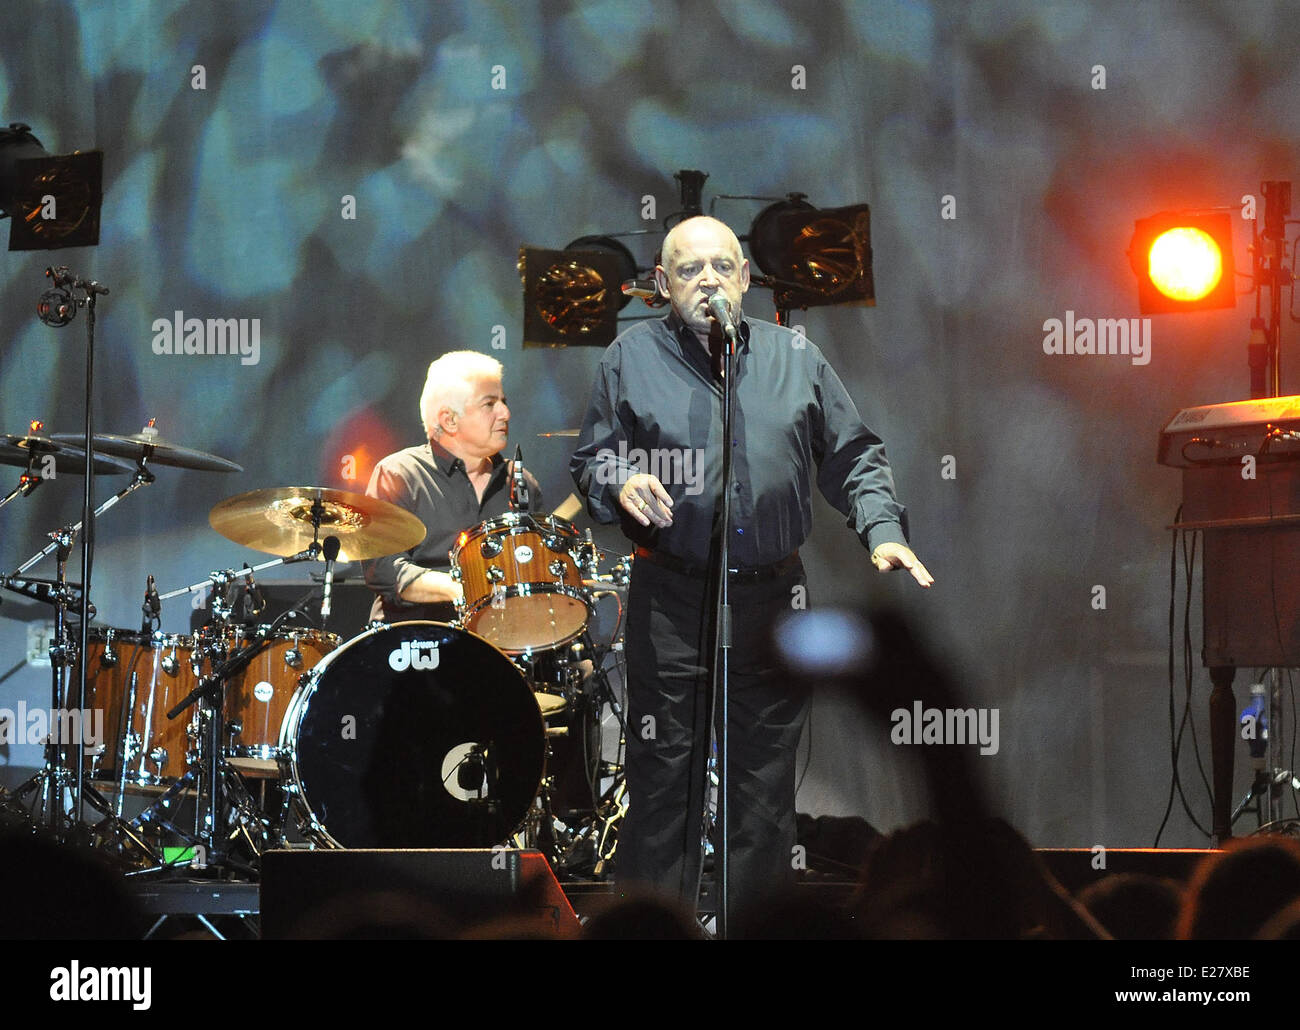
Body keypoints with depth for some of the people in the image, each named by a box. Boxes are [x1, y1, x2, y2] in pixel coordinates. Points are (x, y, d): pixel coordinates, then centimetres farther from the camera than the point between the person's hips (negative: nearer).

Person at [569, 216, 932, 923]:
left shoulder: (794, 356, 10)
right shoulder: (631, 357, 5)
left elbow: (852, 457, 13)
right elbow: (589, 460, 7)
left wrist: (882, 528, -2)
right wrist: (620, 481, -15)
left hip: (773, 598, 2)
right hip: (671, 603, -2)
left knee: (766, 769, 5)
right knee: (663, 773, -2)